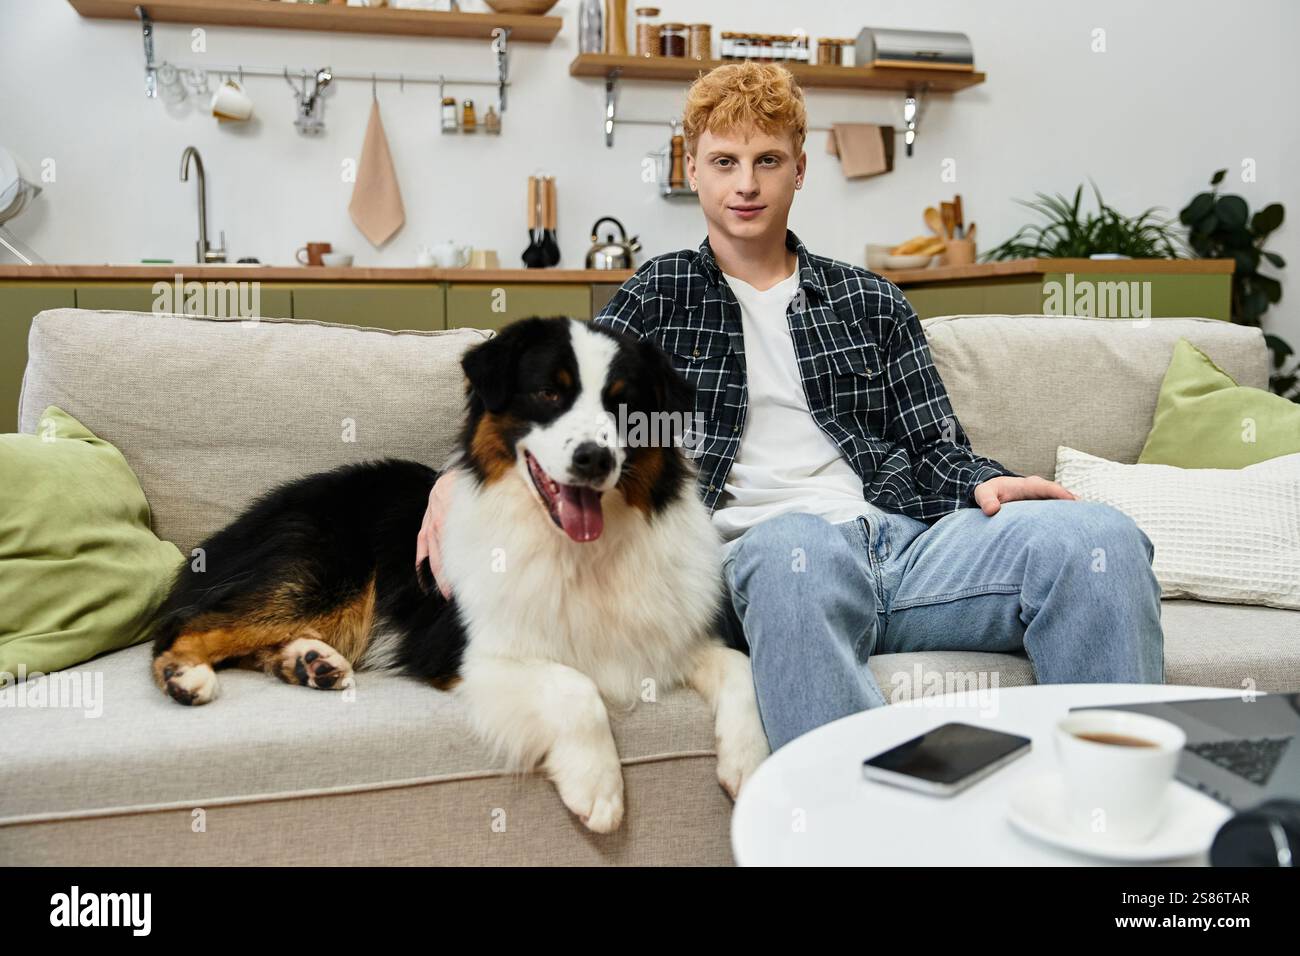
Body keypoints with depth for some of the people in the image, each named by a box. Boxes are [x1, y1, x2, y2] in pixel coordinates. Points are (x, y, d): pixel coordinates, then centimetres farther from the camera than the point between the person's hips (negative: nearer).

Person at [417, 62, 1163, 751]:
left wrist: (984, 483, -5)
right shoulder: (659, 298, 19)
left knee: (1099, 537, -26)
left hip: (906, 541, 4)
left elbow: (937, 447, 19)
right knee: (796, 544, -41)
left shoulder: (873, 303, 24)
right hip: (768, 555, -3)